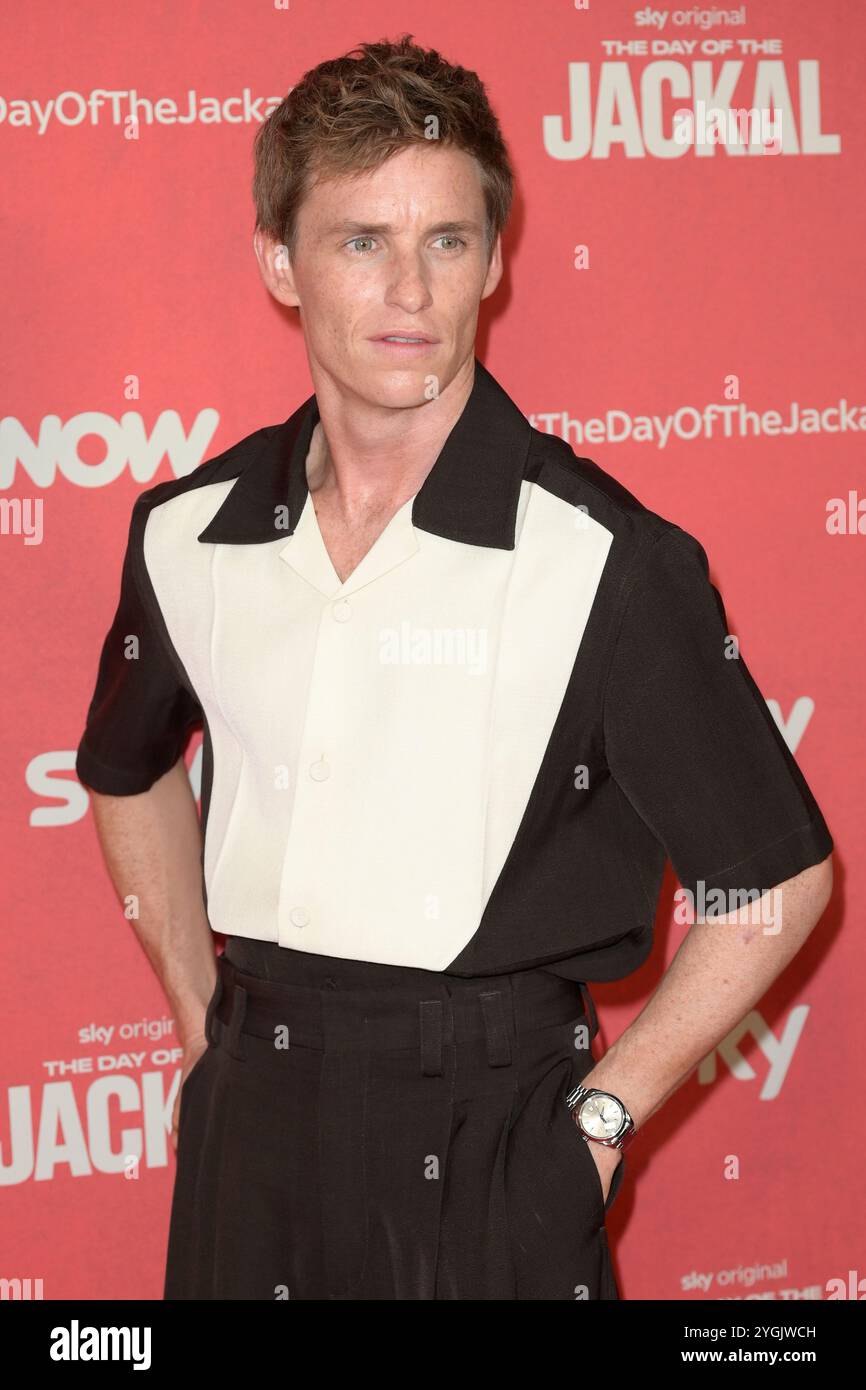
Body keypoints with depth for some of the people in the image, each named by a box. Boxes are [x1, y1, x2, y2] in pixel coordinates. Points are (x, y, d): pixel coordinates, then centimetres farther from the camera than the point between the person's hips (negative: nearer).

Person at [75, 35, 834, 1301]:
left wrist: (599, 1115, -6)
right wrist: (204, 1020, 12)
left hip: (490, 1145, -3)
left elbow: (778, 879, -6)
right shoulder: (187, 535, 1)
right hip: (251, 1124, 4)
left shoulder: (611, 563, -12)